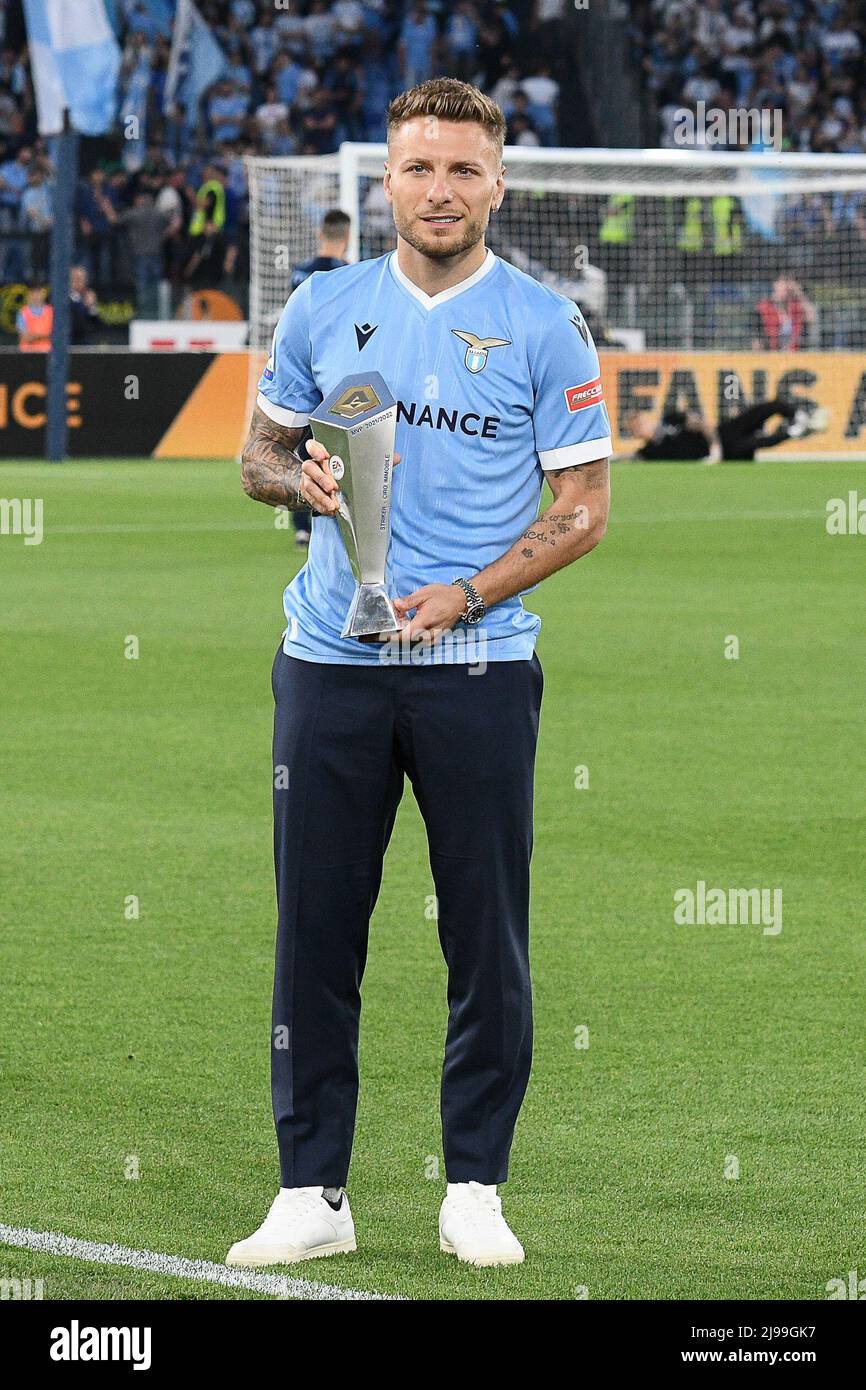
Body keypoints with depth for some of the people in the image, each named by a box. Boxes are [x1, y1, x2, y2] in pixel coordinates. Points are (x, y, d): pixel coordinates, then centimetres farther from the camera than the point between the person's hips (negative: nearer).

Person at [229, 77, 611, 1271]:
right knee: (314, 935, 2)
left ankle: (474, 1189, 11)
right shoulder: (324, 308, 8)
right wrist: (299, 478, -5)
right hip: (330, 666, 2)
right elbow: (259, 451, 18)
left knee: (487, 937, 1)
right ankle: (313, 1193, 8)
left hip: (479, 668, -2)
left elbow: (582, 507, 0)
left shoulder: (543, 326, 0)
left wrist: (466, 595, -12)